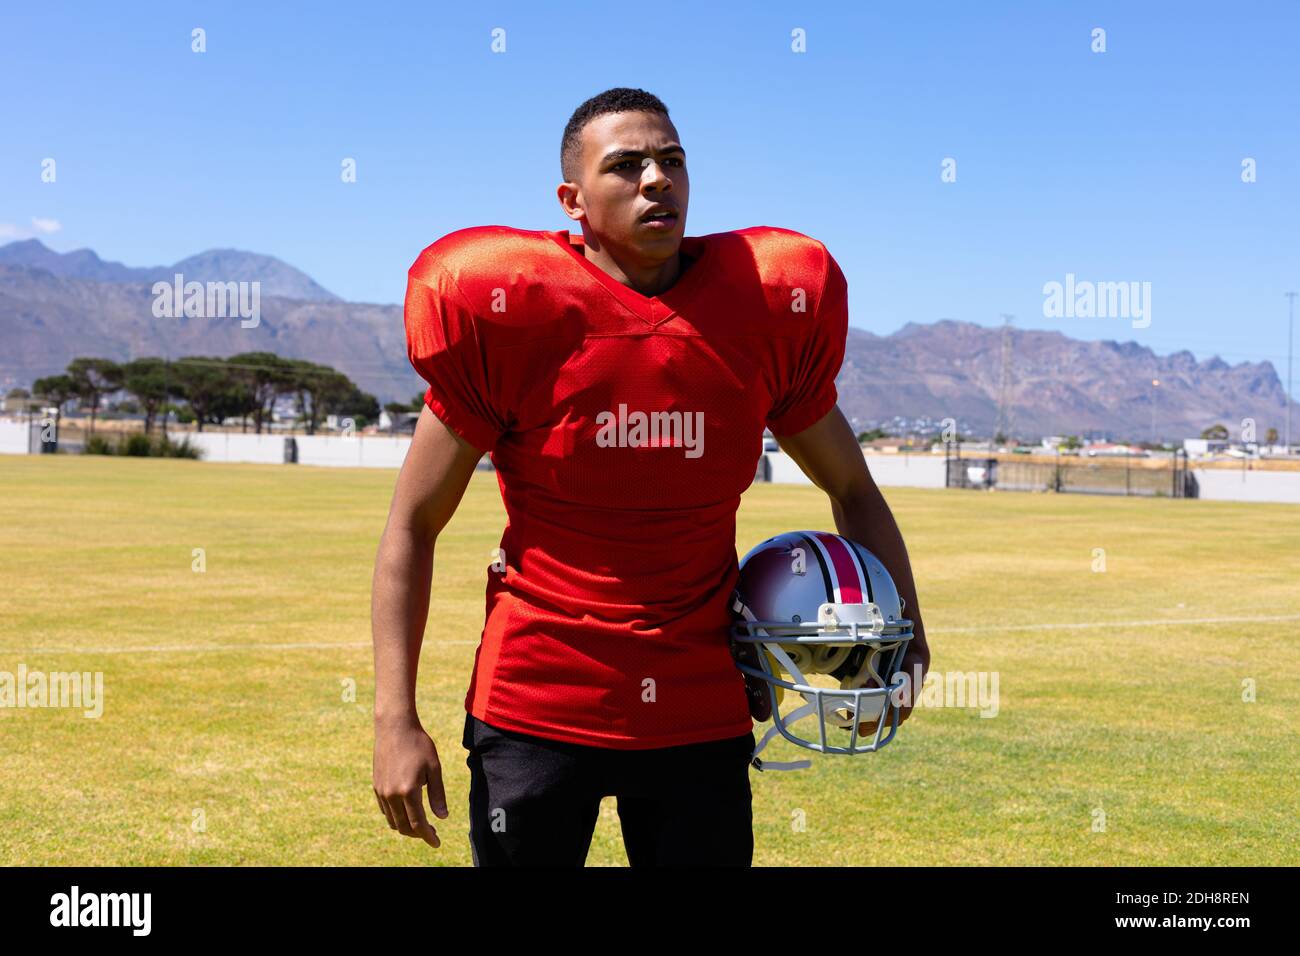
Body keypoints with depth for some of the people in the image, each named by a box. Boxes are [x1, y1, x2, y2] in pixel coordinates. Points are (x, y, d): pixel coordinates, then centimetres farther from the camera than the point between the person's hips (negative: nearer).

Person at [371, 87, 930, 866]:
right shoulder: (509, 312, -8)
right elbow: (413, 526, -2)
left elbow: (851, 489, 14)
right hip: (535, 705, -2)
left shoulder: (767, 307, 0)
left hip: (699, 711, 2)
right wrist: (396, 720, -8)